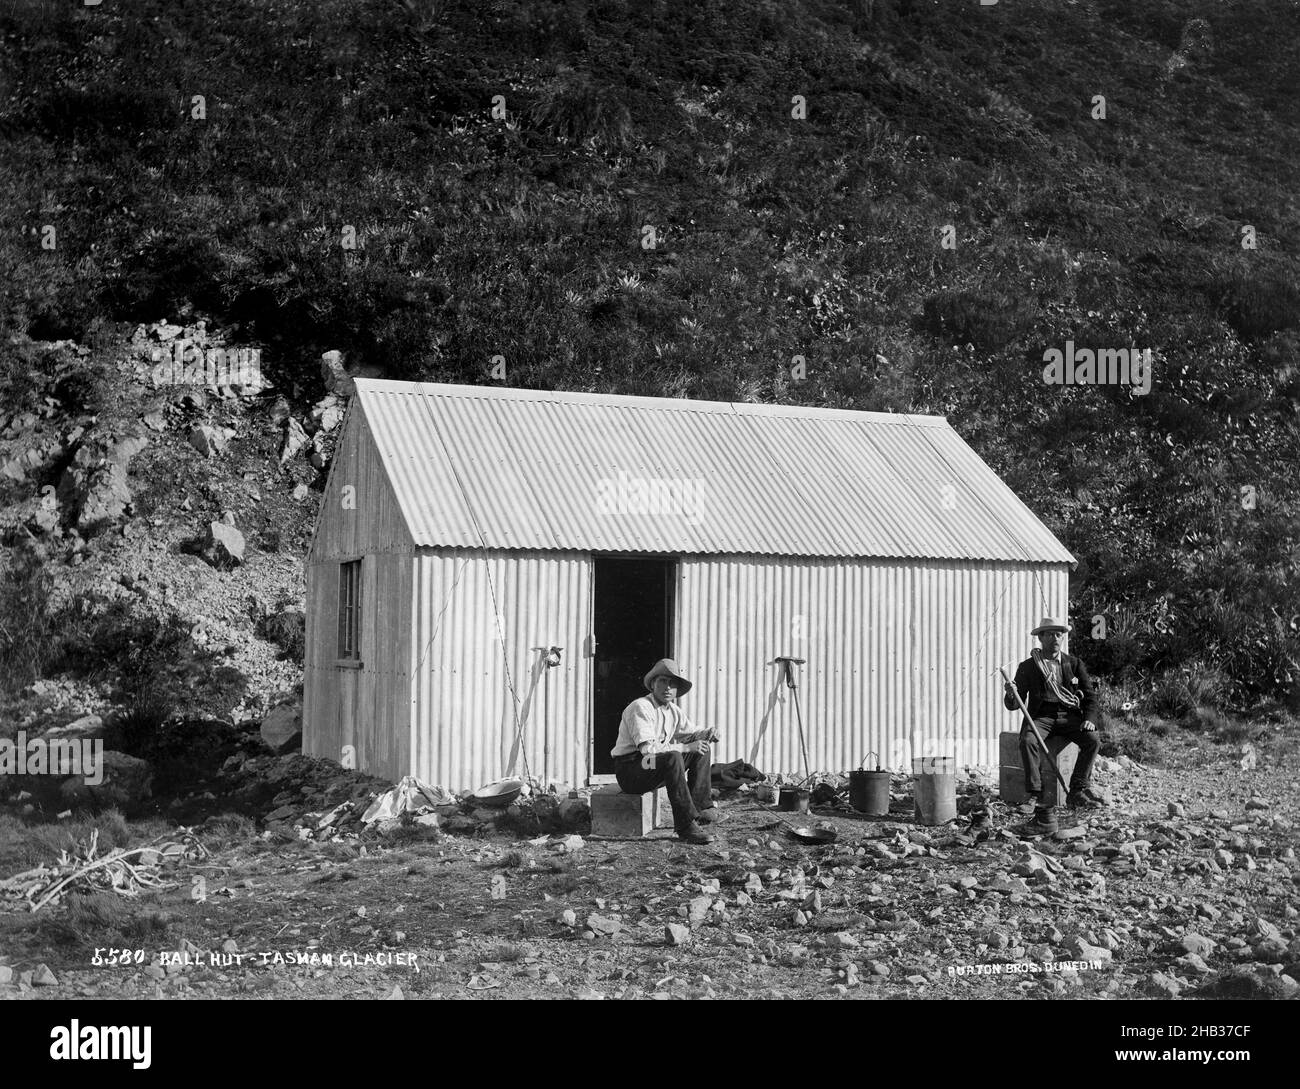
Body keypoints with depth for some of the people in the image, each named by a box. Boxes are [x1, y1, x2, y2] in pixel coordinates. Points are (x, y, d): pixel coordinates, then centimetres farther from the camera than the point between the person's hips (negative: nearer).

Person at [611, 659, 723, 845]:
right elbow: (648, 748, -28)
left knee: (701, 749, 4)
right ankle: (686, 826, -34)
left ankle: (700, 806, -4)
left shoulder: (673, 710, 8)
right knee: (673, 757, -34)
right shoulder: (640, 708, -18)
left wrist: (707, 734, -8)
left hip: (658, 766, 9)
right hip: (629, 770, -9)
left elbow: (691, 734, 17)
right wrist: (686, 748, -28)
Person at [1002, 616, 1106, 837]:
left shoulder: (1074, 664, 14)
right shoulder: (1028, 667, 9)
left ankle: (1077, 790, -15)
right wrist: (1011, 695, -19)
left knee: (1092, 740, -28)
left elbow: (1090, 695, 11)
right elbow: (1015, 705, 6)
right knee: (1028, 741, -33)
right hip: (1041, 717, -2)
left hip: (1070, 716, 2)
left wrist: (1089, 719, -8)